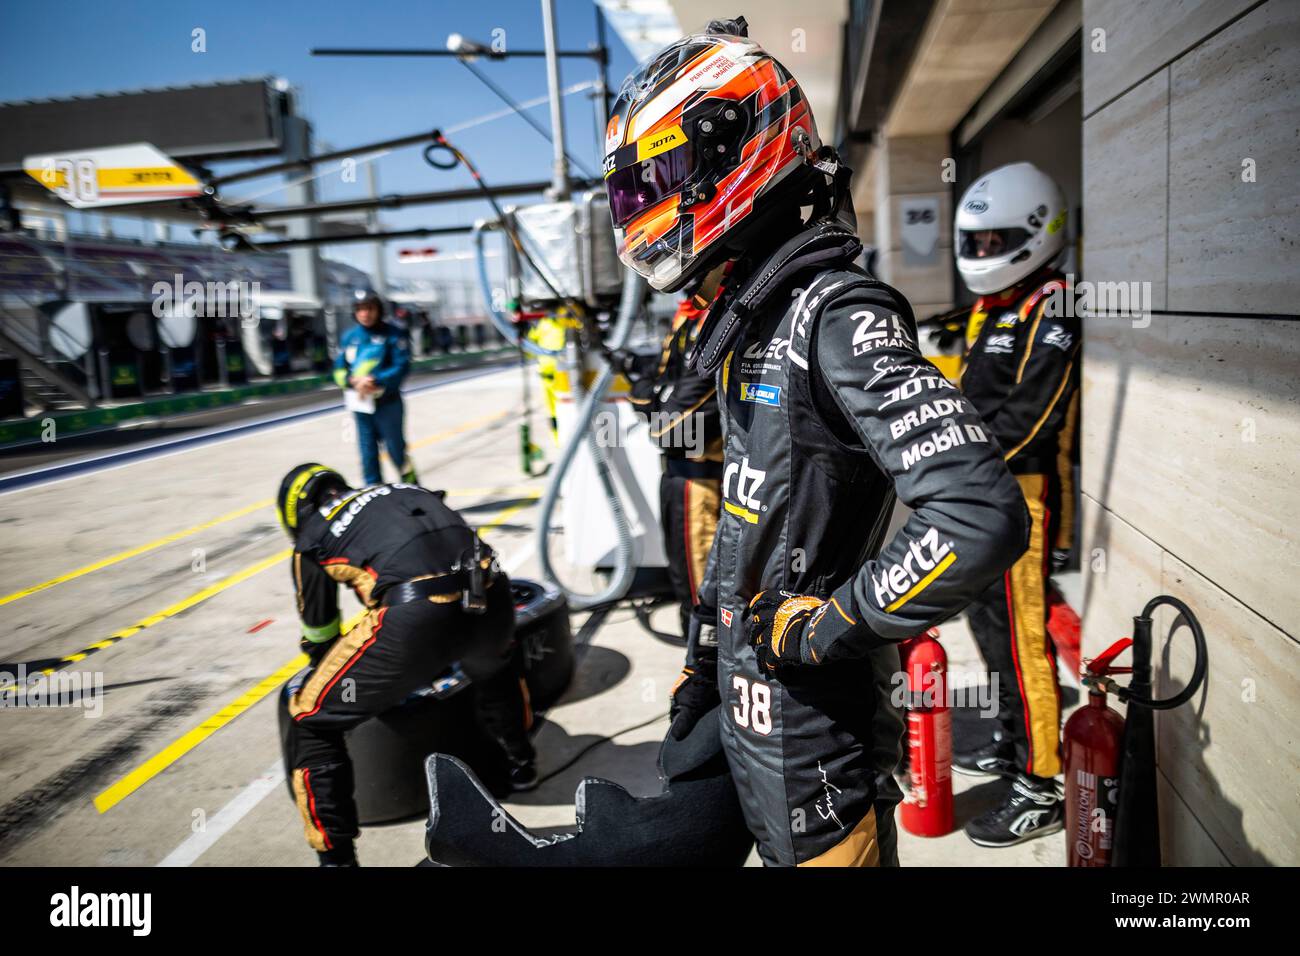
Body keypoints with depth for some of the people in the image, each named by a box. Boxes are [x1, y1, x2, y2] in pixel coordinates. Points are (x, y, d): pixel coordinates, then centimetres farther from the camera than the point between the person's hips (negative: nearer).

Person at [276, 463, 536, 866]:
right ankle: (520, 764, 53)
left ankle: (336, 855, 13)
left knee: (309, 723, 14)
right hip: (492, 599, 6)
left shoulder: (312, 536, 21)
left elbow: (319, 635, 29)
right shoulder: (407, 491, 34)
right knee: (498, 663, 42)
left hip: (416, 617, -5)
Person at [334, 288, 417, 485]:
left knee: (396, 450, 3)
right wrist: (354, 381, -13)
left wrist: (374, 381, -21)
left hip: (387, 403, -4)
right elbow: (339, 369, 9)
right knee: (368, 454, 9)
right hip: (360, 404, 4)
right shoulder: (349, 336, 8)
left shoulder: (393, 333, -6)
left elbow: (402, 366, -11)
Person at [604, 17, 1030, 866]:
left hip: (813, 726, -9)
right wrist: (704, 660, 18)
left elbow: (982, 517, -33)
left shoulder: (837, 315, -23)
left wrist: (830, 625, -21)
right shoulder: (749, 319, 7)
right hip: (748, 706, 9)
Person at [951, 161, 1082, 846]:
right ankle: (1011, 743, 34)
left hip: (1022, 490, -10)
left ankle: (1043, 790, 2)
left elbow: (1030, 414, -22)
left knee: (1020, 635, -7)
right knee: (987, 619, 18)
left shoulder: (1050, 307, -12)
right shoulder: (990, 308, 18)